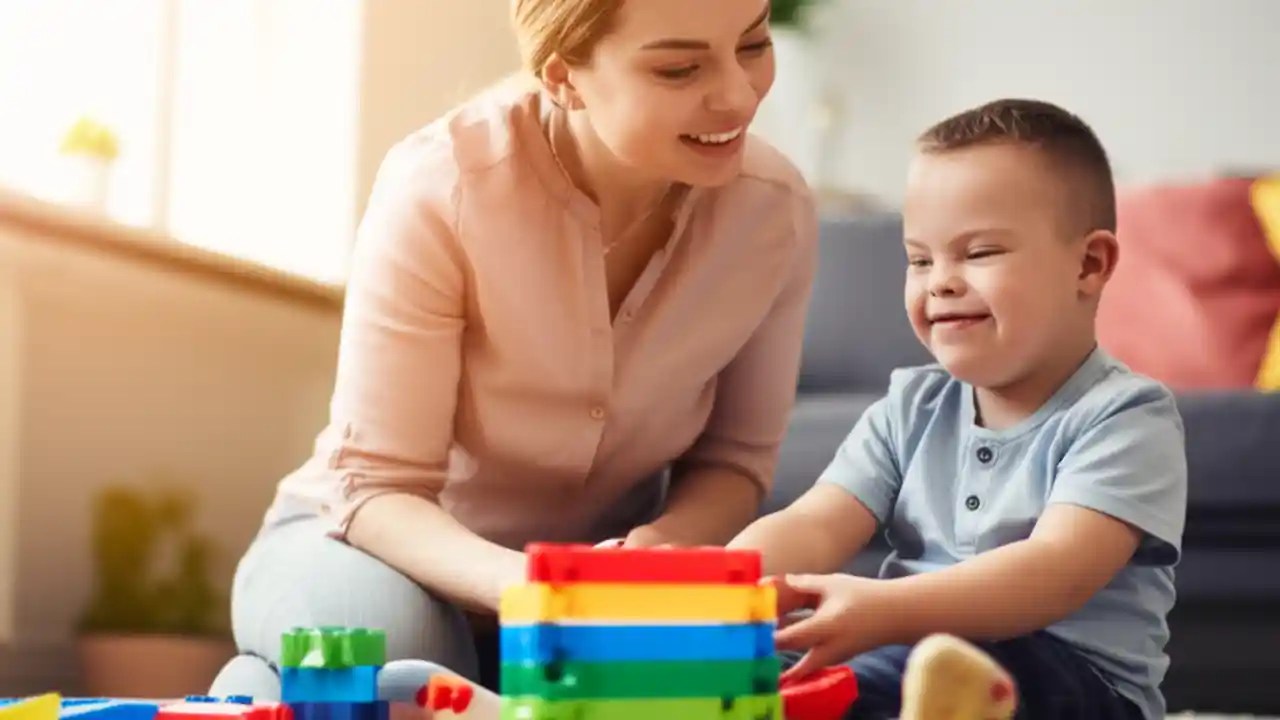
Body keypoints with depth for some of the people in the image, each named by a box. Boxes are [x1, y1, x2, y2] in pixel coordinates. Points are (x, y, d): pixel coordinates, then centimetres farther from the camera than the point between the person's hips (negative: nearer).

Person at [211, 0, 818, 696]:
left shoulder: (775, 209, -16)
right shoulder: (440, 187, -27)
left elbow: (734, 456, -1)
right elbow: (378, 487, -23)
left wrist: (664, 545, -26)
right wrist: (527, 582, -45)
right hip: (389, 541, -4)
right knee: (394, 667, -38)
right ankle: (257, 690, 0)